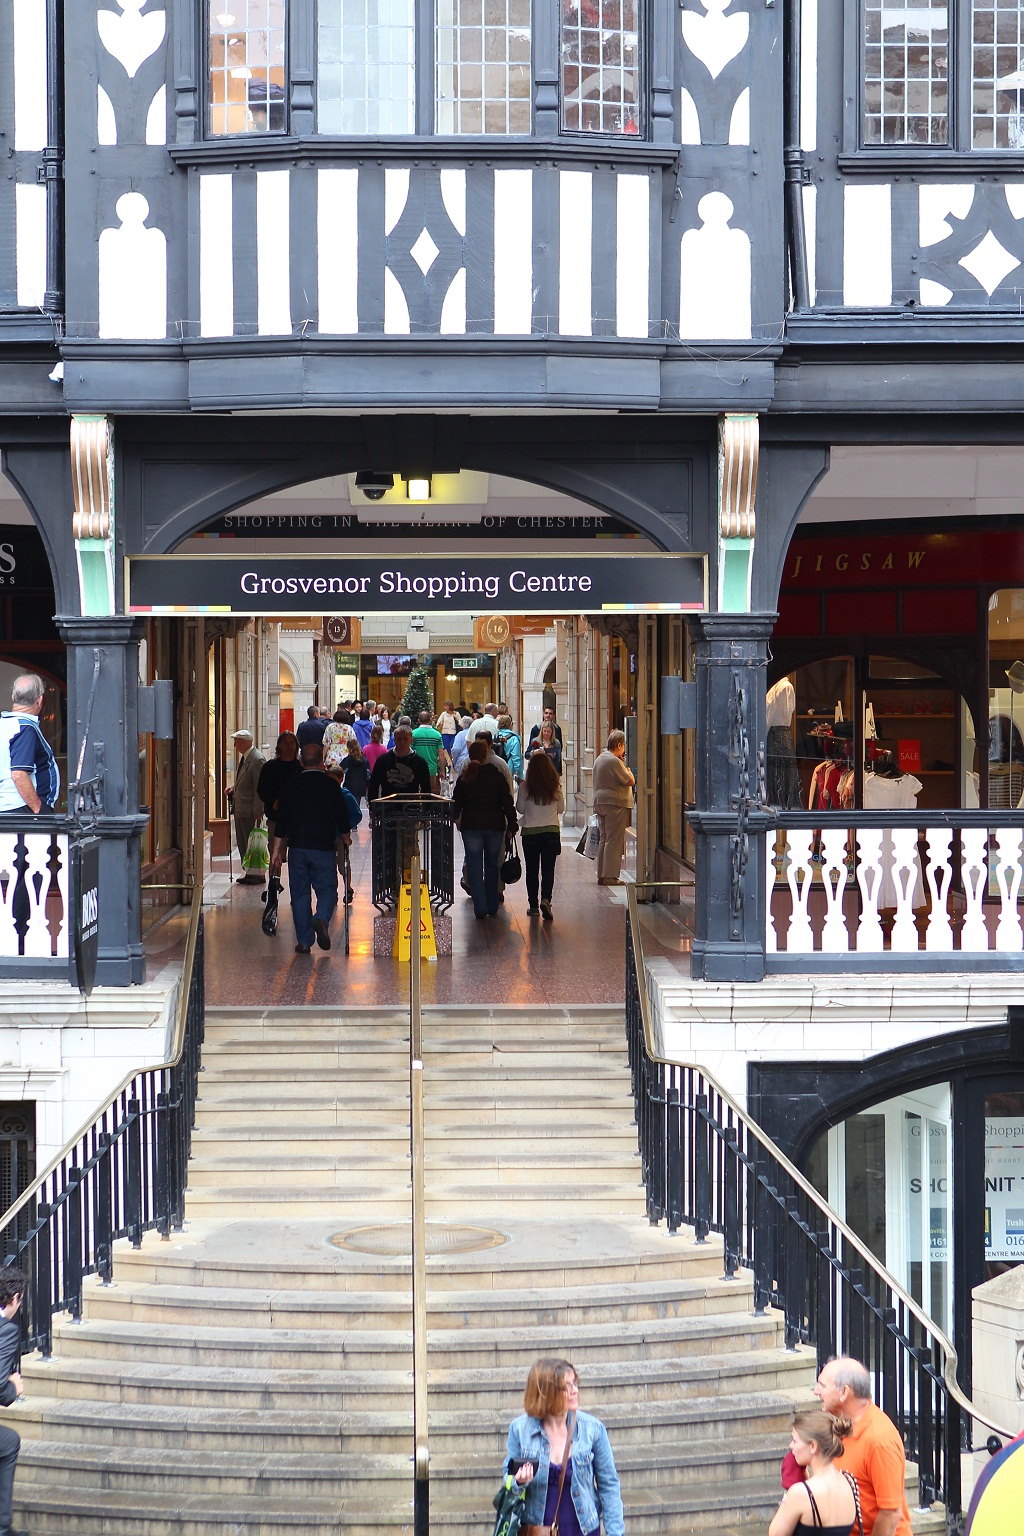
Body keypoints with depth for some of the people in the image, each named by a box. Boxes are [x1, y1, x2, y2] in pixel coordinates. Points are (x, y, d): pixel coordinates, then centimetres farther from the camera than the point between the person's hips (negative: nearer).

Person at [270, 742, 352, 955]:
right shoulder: (331, 785, -2)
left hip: (297, 848, 2)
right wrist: (346, 838, 21)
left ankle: (304, 941, 6)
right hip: (324, 847, -2)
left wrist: (277, 851, 12)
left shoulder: (290, 787, 4)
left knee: (300, 894, 8)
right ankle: (321, 919, -25)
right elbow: (342, 817, 2)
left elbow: (281, 821, 6)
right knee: (327, 889, 5)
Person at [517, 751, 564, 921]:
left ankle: (533, 905, 15)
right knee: (548, 870, 1)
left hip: (530, 832, 0)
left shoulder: (525, 786, -9)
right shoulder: (555, 786, -5)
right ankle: (546, 899, -20)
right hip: (551, 831, 0)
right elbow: (561, 808, 6)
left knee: (532, 870, 11)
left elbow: (520, 808, 1)